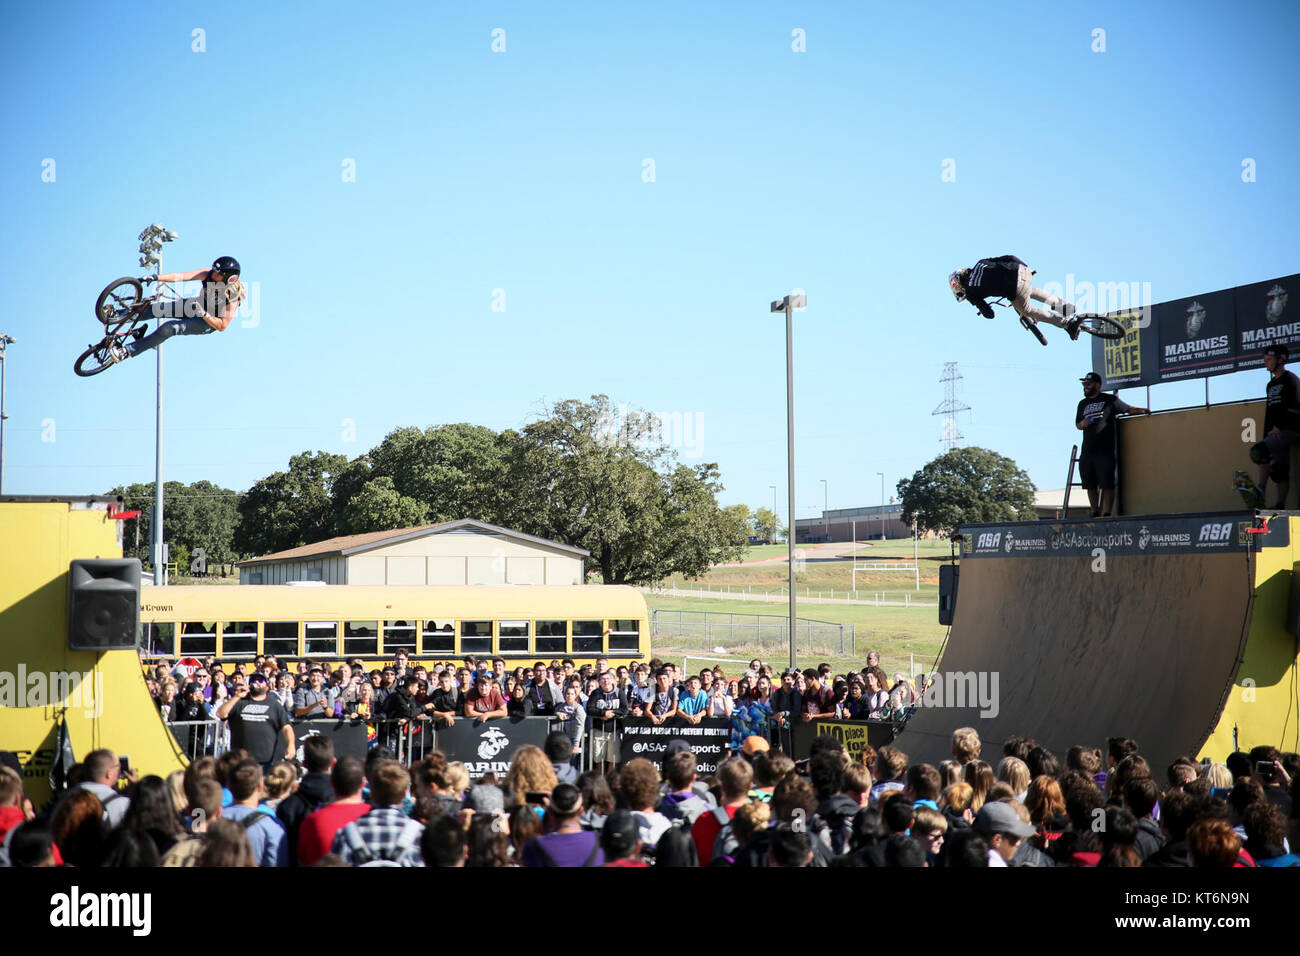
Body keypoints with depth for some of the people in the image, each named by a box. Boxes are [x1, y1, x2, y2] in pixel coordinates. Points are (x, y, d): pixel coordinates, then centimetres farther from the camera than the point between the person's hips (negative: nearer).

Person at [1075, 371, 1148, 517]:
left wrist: (1141, 410, -14)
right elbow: (1078, 424, 26)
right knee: (1089, 484, 8)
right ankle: (1095, 513, 21)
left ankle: (1106, 513, -9)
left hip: (1105, 450, -6)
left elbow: (1128, 409, 3)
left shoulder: (1110, 400, 5)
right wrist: (1083, 423, 4)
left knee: (1107, 483, -9)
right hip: (1087, 451, 6)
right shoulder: (1083, 404, 20)